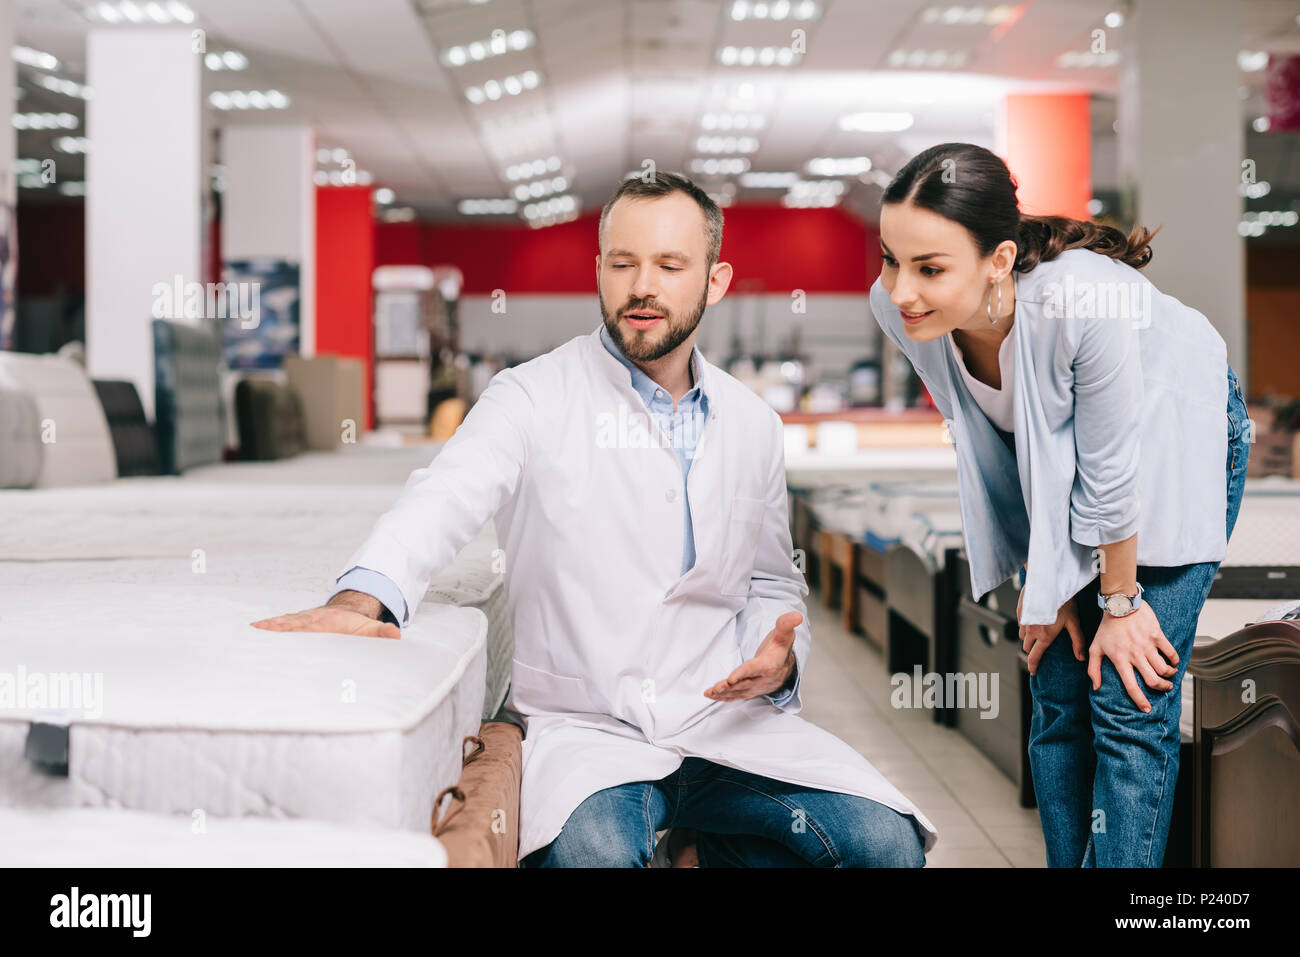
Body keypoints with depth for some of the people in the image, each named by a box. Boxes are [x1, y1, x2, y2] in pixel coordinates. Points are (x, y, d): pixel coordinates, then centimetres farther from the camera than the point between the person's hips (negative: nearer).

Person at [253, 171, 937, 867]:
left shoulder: (753, 425, 12)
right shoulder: (532, 398, -2)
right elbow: (446, 499, -20)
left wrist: (779, 657, -2)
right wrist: (364, 596, -41)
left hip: (726, 720, 4)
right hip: (584, 725, -4)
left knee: (887, 842, -18)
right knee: (590, 850, -36)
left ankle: (708, 851, 9)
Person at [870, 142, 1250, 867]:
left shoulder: (1083, 304, -42)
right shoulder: (900, 309, -26)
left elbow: (1111, 472, -27)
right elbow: (980, 442, -9)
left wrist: (1120, 602, -13)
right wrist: (1041, 579, -1)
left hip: (1175, 437, -4)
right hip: (1050, 450, 5)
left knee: (1128, 703, -8)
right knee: (1058, 696, 6)